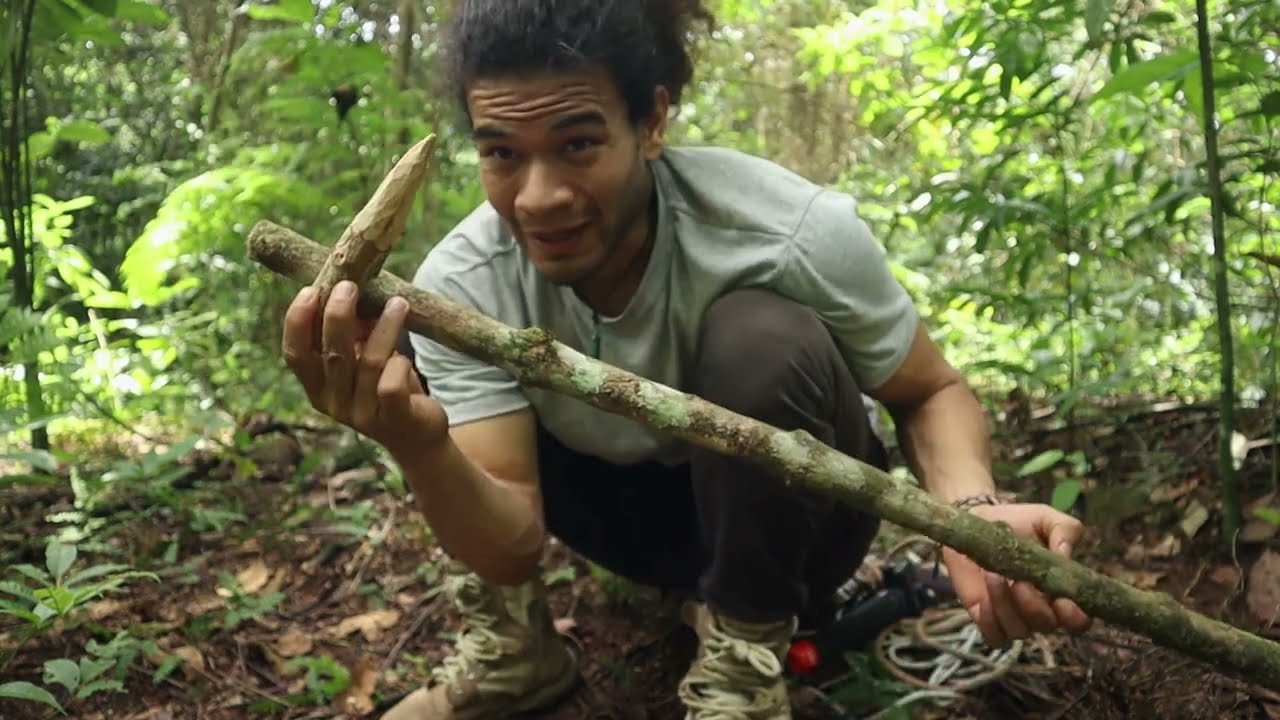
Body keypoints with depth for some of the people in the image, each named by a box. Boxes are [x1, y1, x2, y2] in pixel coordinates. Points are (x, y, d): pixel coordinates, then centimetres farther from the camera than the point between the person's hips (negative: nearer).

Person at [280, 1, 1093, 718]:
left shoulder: (792, 234, -31)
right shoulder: (462, 285, -24)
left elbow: (932, 393, -15)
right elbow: (510, 546, -26)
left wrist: (972, 513, -38)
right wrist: (418, 449, -49)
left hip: (793, 515, -1)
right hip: (630, 507, 2)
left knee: (762, 337, -35)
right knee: (410, 338, -17)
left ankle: (746, 651, -11)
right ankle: (510, 641, -1)